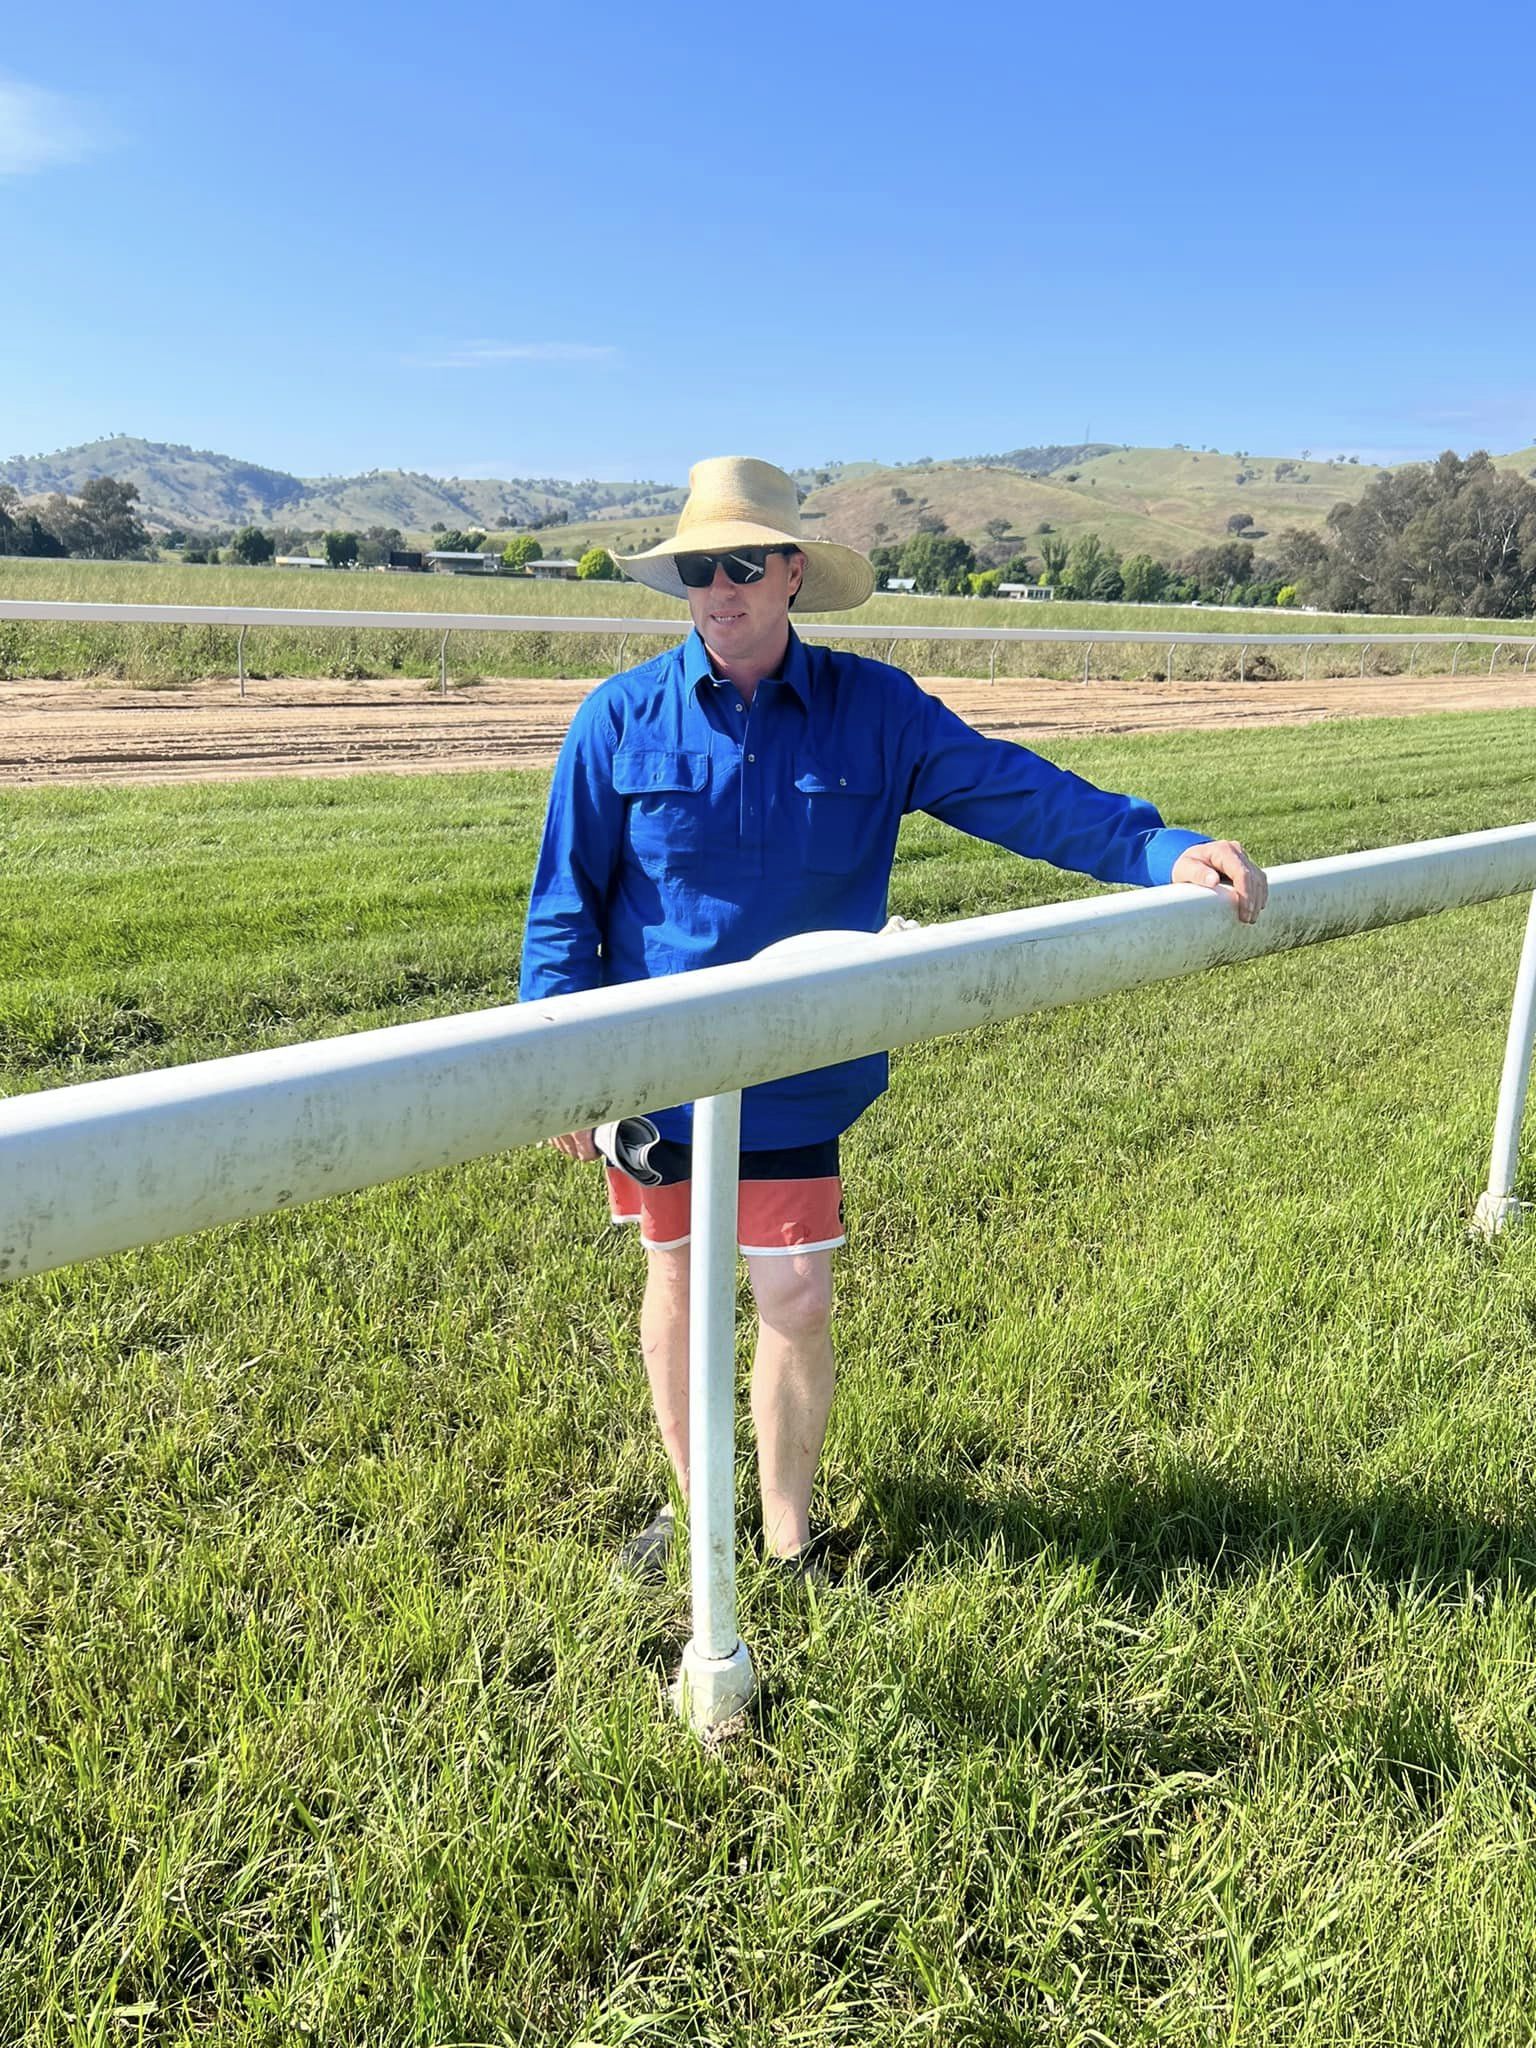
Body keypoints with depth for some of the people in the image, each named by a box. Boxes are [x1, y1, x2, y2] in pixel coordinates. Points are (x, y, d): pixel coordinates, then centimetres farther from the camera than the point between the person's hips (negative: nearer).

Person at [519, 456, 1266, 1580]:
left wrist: (1163, 848, -20)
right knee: (676, 1275, 15)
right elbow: (565, 903, -1)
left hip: (796, 1076, 0)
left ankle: (789, 1531, 27)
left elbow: (1020, 790, -6)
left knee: (796, 1299, 2)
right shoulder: (623, 717, -5)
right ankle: (694, 1501, 38)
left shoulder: (873, 709, -3)